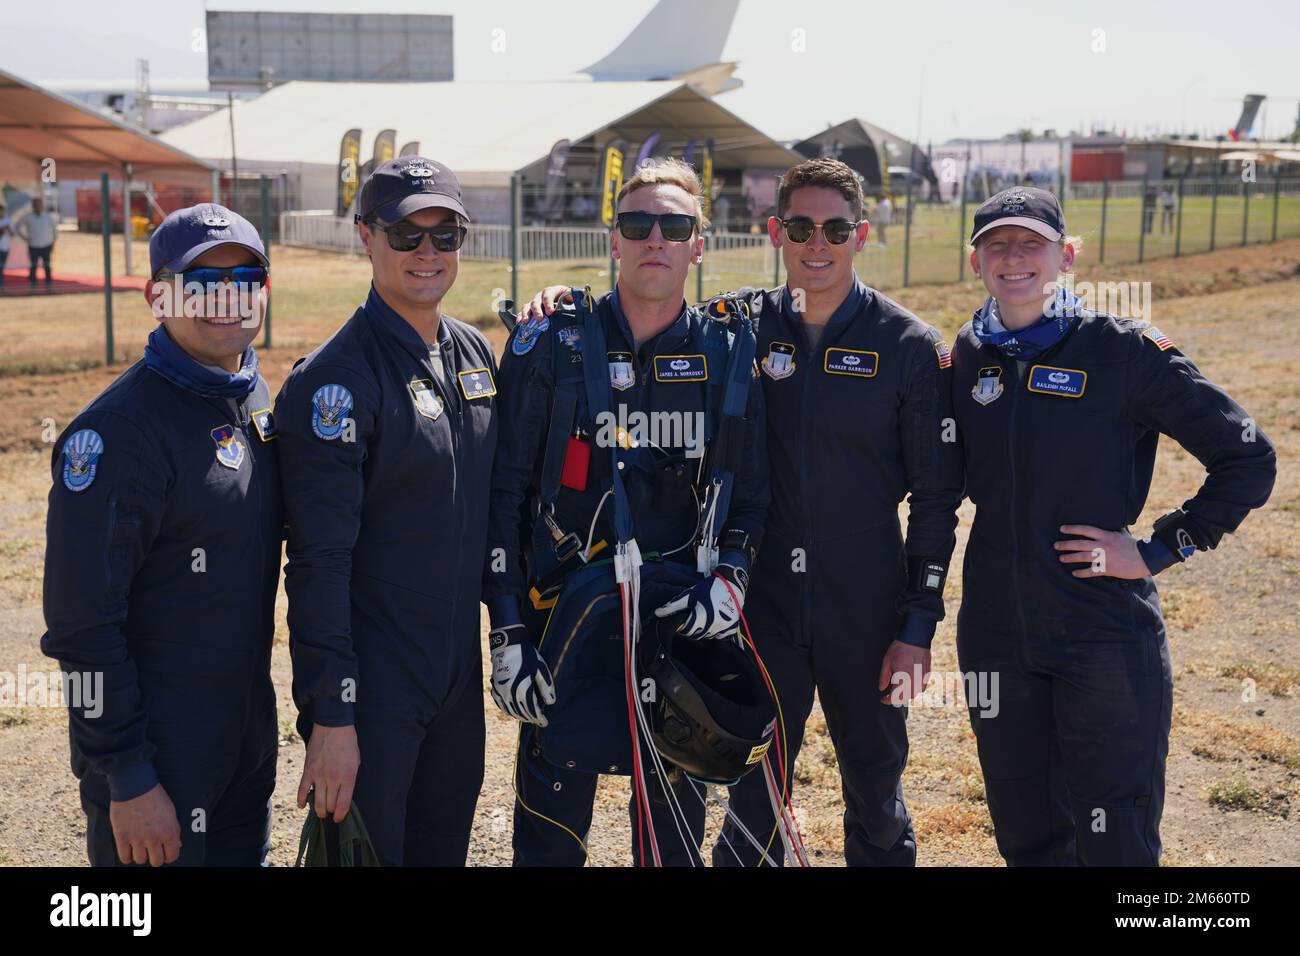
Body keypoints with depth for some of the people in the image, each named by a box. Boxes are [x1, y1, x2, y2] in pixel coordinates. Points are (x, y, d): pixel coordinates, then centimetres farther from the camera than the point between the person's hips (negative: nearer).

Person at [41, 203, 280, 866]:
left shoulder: (254, 396, 6)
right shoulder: (119, 431, -19)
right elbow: (83, 624, -20)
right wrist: (127, 779, -19)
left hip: (249, 730, 8)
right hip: (159, 752, -8)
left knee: (247, 853, 20)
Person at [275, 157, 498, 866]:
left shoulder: (474, 351, 7)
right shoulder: (333, 379, -16)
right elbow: (319, 562, -19)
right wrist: (330, 713, -19)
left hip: (460, 673, 7)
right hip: (372, 686, -7)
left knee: (445, 847, 19)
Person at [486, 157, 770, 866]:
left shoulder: (729, 356, 5)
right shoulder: (552, 347, -1)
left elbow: (751, 492, 12)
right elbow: (504, 493, -1)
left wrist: (730, 581, -7)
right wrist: (506, 630, -6)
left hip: (686, 622, 2)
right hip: (571, 618, -2)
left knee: (675, 832, 14)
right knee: (551, 837, 4)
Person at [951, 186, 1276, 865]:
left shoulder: (1123, 350, -9)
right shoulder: (966, 355, 5)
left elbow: (1247, 458, -6)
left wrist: (1159, 549, -9)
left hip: (1106, 634, -4)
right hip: (996, 629, 5)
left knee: (1116, 841, 3)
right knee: (1026, 834, 16)